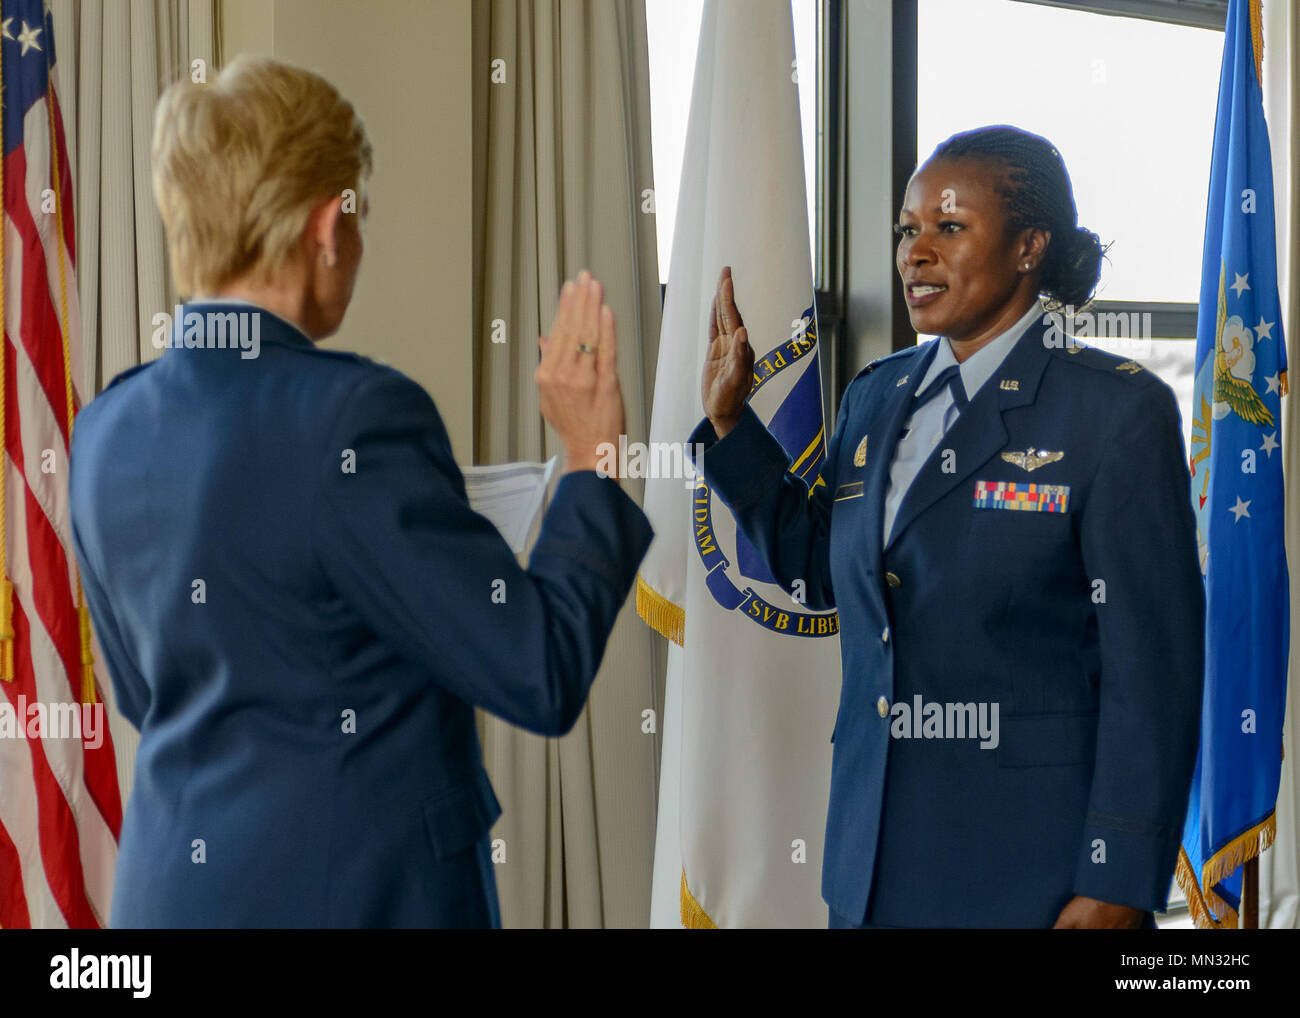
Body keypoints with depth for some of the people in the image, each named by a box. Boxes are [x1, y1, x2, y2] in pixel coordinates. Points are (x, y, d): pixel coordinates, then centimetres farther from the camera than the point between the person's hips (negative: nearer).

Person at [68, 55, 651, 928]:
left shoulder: (107, 431, 2)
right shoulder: (355, 415, -19)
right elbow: (543, 677, -16)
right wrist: (590, 456, -5)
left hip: (173, 884, 7)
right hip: (366, 890, -7)